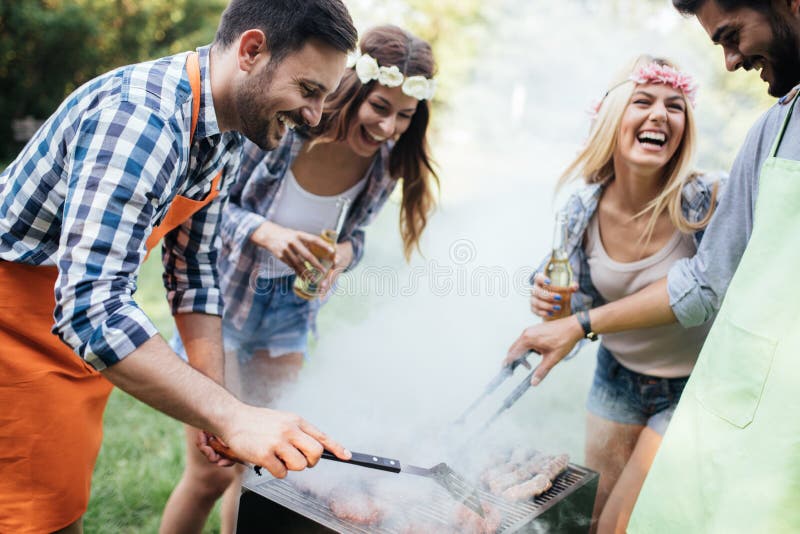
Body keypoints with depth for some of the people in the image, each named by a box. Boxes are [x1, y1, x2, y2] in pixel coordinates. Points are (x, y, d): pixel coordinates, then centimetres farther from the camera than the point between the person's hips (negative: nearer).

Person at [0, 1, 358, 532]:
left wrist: (218, 405, -2)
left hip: (80, 321, 8)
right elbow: (92, 308, -39)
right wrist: (231, 417, -41)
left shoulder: (226, 136, -2)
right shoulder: (139, 116, -32)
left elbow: (194, 265, 4)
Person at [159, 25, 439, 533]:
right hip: (222, 296, -4)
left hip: (289, 308, 5)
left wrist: (344, 253, -17)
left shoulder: (386, 163, -9)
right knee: (213, 471, -3)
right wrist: (266, 232, -31)